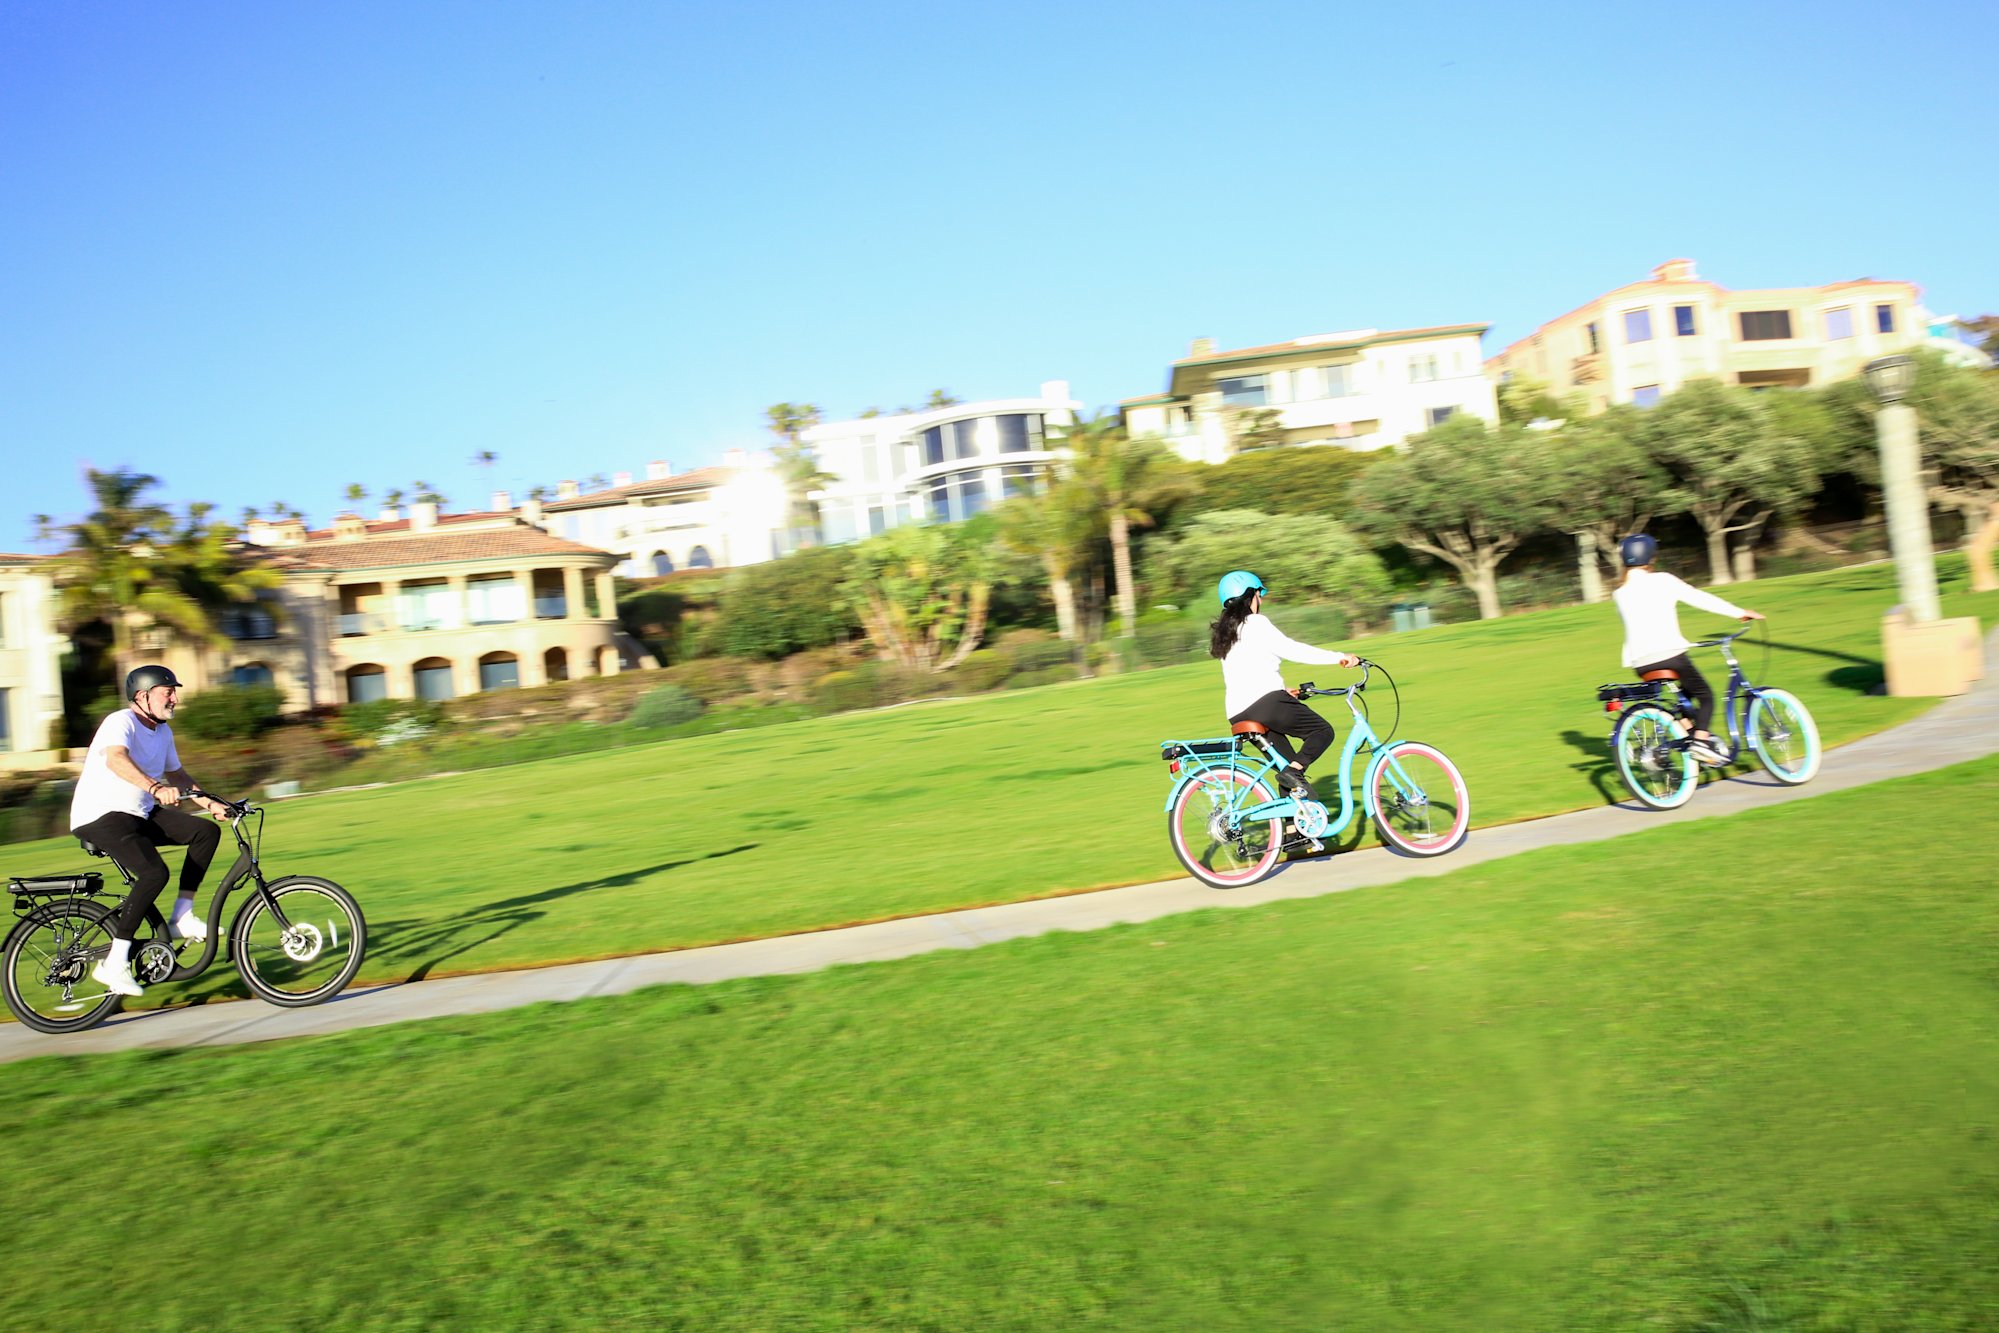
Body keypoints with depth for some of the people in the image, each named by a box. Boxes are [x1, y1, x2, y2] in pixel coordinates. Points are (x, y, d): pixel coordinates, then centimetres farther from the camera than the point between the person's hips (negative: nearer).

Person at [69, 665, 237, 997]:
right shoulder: (121, 722, -17)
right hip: (101, 816, -9)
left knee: (207, 832, -9)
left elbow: (176, 774, 24)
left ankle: (181, 918, -3)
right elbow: (116, 759, -38)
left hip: (140, 814, 9)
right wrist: (156, 788, -54)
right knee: (154, 873, -28)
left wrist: (210, 803, 12)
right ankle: (114, 964, -20)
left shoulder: (163, 731, 11)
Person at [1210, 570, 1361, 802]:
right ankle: (1293, 772, -17)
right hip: (1265, 702, -8)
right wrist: (1340, 657, -7)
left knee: (1287, 762, 17)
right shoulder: (1256, 623, -3)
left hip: (1238, 714, 8)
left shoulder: (1224, 633, 21)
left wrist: (1281, 692, 30)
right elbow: (1292, 650, -10)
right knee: (1323, 731, 0)